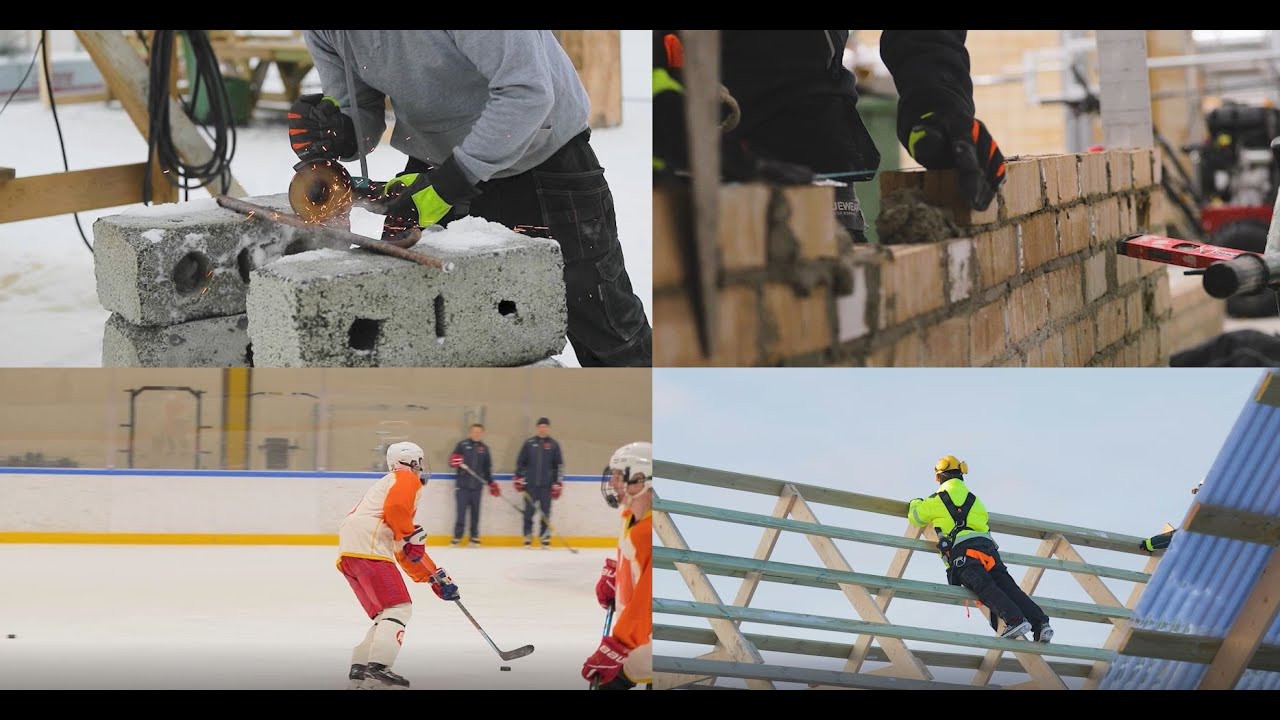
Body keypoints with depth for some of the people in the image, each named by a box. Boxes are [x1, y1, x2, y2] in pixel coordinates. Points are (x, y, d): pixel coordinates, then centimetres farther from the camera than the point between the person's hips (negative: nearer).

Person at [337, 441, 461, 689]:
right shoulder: (407, 479, 8)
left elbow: (409, 553, 35)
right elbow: (396, 508, -17)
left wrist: (437, 578, 32)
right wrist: (412, 535, -7)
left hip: (347, 553, 9)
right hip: (368, 549, -9)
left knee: (384, 615, 16)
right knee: (398, 609, -12)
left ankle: (359, 669, 9)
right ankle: (377, 669, -26)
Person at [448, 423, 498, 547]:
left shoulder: (484, 448, 13)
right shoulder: (462, 445, 2)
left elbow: (488, 468, 18)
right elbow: (451, 461, 0)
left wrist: (491, 483, 13)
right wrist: (454, 461, -22)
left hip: (477, 486, 3)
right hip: (462, 485, -3)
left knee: (475, 513, 6)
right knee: (461, 512, -6)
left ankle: (475, 537, 14)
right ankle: (457, 537, -1)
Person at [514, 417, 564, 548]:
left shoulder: (554, 445, 5)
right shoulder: (529, 443, 6)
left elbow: (559, 465, 5)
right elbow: (520, 461, 9)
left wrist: (558, 484, 0)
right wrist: (518, 478, 3)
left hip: (546, 485, 0)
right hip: (530, 484, 0)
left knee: (545, 512, 0)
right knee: (529, 511, 0)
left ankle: (545, 538, 7)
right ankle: (527, 537, 8)